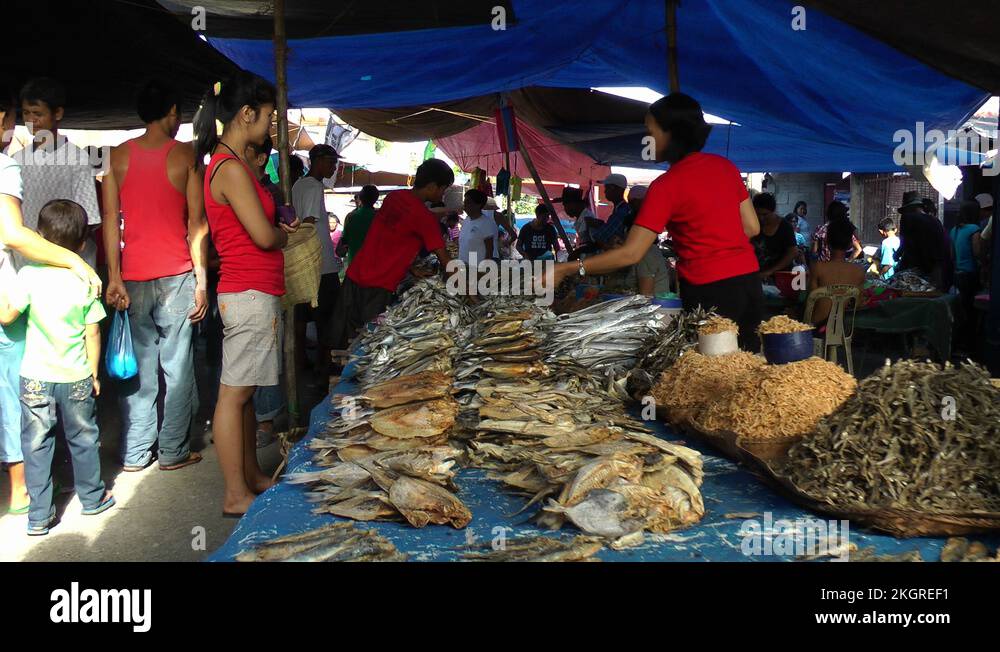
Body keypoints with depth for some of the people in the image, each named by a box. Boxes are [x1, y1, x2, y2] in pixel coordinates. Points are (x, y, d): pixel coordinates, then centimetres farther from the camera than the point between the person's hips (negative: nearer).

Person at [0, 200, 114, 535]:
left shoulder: (29, 275, -13)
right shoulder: (86, 280, -8)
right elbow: (93, 333, -4)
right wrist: (94, 372, 8)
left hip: (36, 379, -1)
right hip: (76, 378, 1)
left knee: (36, 445, 9)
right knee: (83, 438, 18)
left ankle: (39, 516, 14)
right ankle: (92, 498, 33)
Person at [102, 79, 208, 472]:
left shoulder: (118, 156, 4)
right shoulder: (185, 155, -3)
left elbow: (110, 220, 0)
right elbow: (196, 222, -5)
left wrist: (114, 276, 1)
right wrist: (201, 279, -2)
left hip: (133, 277, 3)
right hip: (176, 276, -3)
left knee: (137, 368, 10)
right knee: (177, 367, 6)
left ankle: (134, 453, 16)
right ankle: (173, 452, 11)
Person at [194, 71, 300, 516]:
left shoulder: (227, 164, 16)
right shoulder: (231, 169, -16)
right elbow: (264, 236, -19)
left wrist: (281, 229, 6)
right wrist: (285, 234, 1)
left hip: (252, 293, 10)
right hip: (251, 295, -10)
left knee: (245, 392, 16)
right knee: (234, 393, -3)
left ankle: (251, 477, 28)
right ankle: (236, 496, 5)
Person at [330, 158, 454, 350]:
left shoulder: (393, 197, 9)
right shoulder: (424, 217, -12)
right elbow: (444, 259, -11)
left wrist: (412, 268, 19)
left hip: (354, 275, 7)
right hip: (378, 287, -7)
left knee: (343, 340, 11)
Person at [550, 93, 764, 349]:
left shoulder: (667, 185, -13)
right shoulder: (725, 166, 6)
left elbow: (631, 254, -17)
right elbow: (752, 227, 11)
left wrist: (567, 269, -14)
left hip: (710, 291, -6)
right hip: (749, 281, 6)